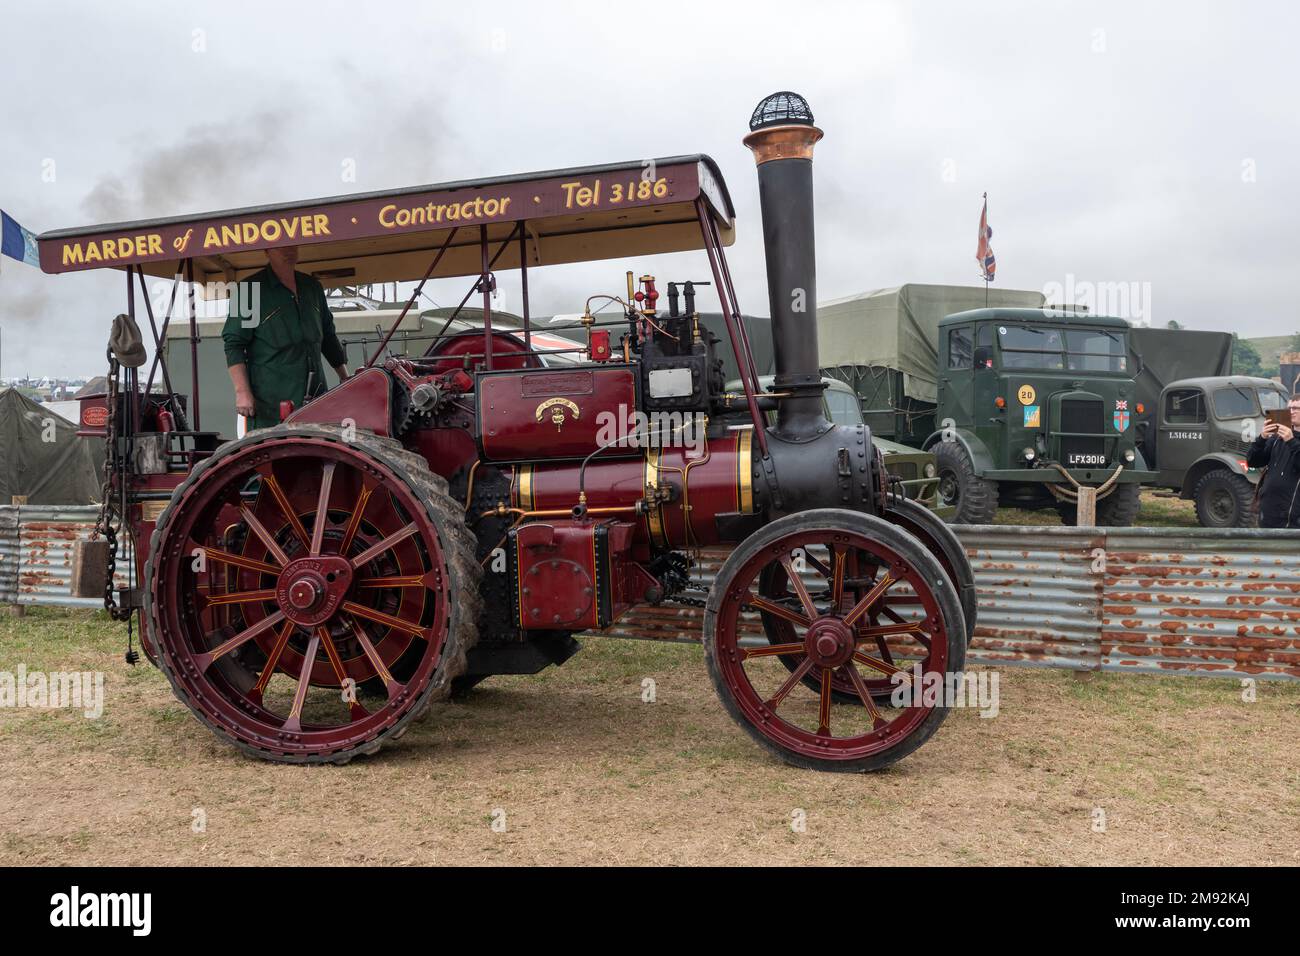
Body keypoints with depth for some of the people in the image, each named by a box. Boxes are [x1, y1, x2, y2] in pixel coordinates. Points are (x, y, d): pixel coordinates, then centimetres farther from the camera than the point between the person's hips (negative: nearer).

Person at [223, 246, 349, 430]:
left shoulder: (312, 287, 16)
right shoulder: (249, 289, -1)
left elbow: (328, 337, 25)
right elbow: (234, 344, -6)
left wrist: (345, 378, 20)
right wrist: (242, 392, -15)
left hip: (316, 399, 5)